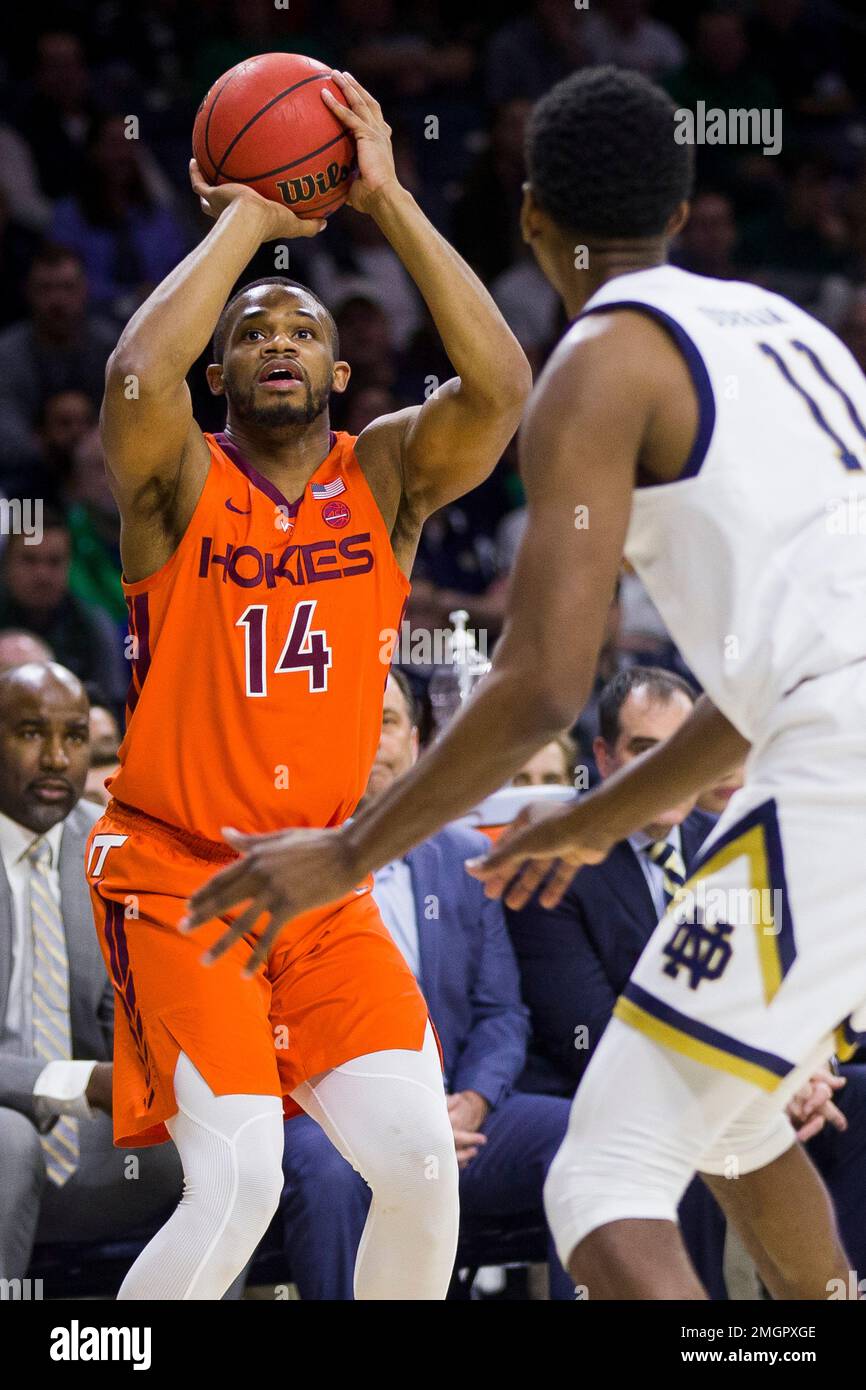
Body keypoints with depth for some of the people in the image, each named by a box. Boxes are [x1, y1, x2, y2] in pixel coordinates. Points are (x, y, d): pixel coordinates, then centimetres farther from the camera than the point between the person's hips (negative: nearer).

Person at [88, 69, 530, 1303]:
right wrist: (248, 216, -20)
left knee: (421, 1158, -10)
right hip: (175, 877, -4)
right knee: (239, 1183, -20)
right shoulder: (180, 484, -8)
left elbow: (501, 387, -18)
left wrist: (388, 201, -18)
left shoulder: (387, 477, 2)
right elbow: (136, 378, -31)